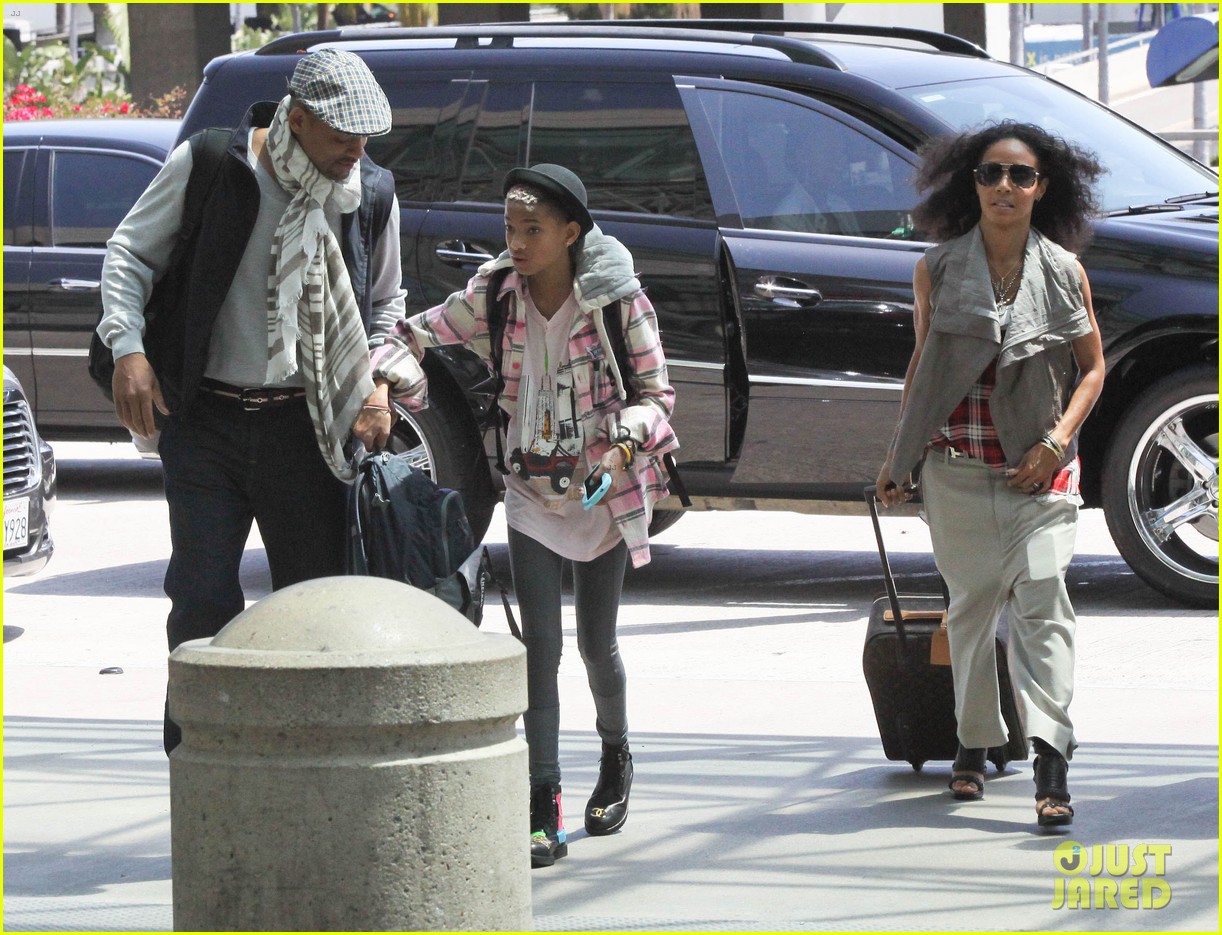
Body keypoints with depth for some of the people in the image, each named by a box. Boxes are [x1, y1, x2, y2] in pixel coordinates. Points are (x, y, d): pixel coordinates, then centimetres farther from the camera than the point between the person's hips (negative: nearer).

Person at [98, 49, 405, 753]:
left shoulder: (373, 194, 4)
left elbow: (386, 305, 19)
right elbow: (130, 253, 2)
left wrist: (377, 384, 3)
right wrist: (128, 348, -12)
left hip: (306, 427, 3)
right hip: (205, 420, -3)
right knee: (203, 601, -7)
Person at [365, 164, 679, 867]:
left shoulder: (617, 300, -13)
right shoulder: (495, 296, -5)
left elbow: (656, 393, -7)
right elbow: (417, 337, 4)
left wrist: (624, 444, -27)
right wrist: (387, 389, -17)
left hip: (605, 493, -2)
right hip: (532, 494, 2)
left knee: (597, 645, 9)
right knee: (541, 645, -9)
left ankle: (616, 757, 40)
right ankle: (545, 810, -10)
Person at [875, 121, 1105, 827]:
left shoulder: (1064, 273, 1)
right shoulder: (939, 270, 2)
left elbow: (1092, 366, 7)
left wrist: (1058, 439, -7)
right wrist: (898, 458, 14)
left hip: (1039, 468, -2)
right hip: (957, 467, 2)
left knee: (1041, 597, -14)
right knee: (972, 604, 9)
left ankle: (1052, 762, -21)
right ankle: (974, 744, 23)